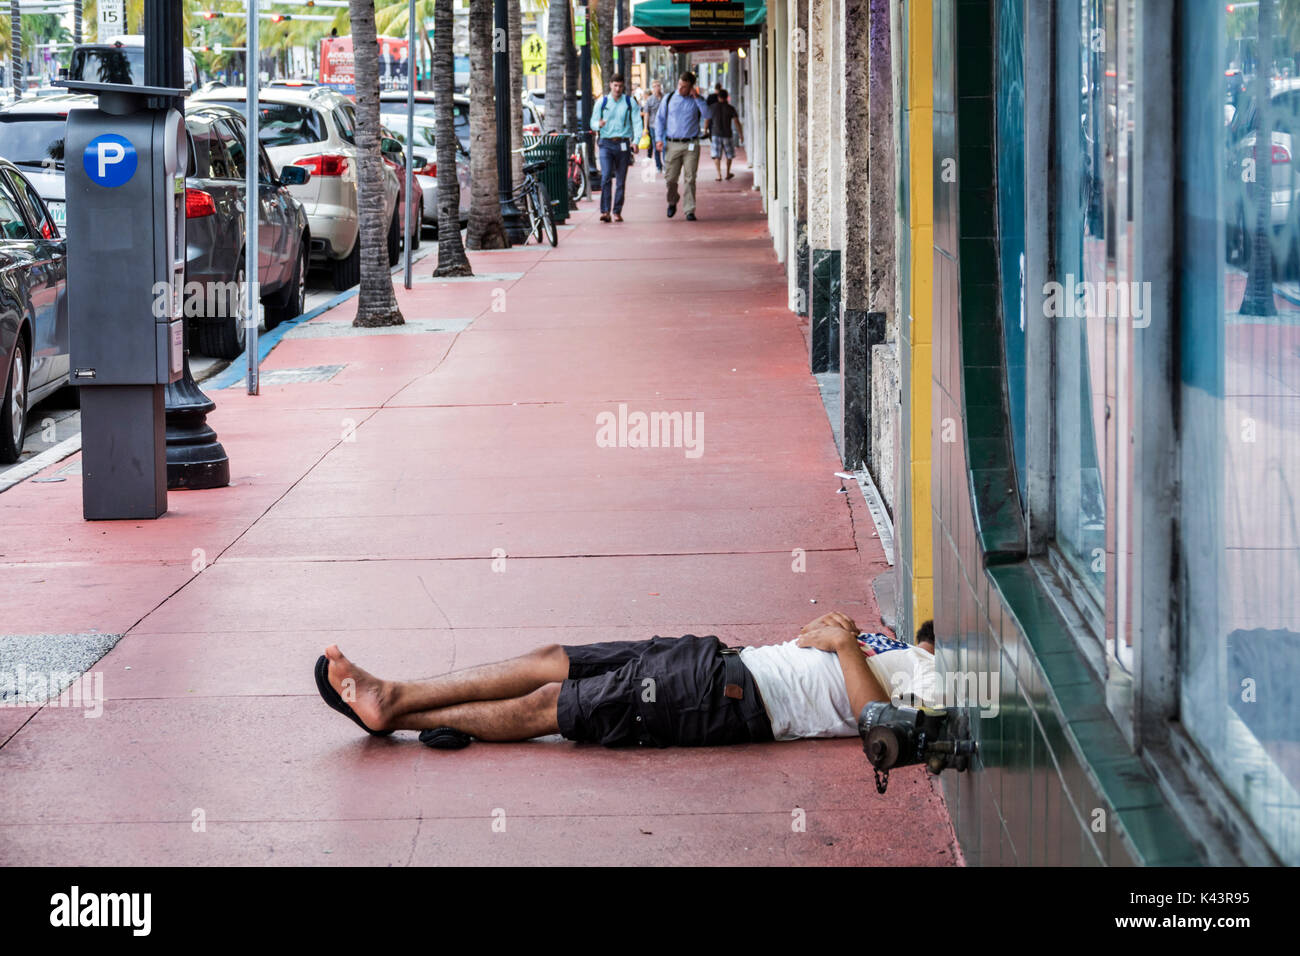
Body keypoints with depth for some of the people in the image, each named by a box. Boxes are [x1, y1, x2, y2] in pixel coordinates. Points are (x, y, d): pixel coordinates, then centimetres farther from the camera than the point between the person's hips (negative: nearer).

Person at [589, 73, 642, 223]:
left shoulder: (630, 102, 6)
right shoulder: (602, 102, 7)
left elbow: (637, 122, 0)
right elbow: (593, 122, 8)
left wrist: (636, 140, -15)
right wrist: (599, 124, -17)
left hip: (623, 144, 1)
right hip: (606, 143, -1)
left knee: (621, 181, 4)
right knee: (606, 177, -15)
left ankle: (617, 212, 12)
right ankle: (605, 211, -16)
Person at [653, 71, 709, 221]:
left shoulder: (697, 100, 5)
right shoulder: (669, 98, 8)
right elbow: (659, 118, 14)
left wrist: (696, 98, -12)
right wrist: (659, 138, 3)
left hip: (691, 145, -1)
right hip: (672, 144, 1)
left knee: (690, 179, -6)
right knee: (671, 178, 1)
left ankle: (690, 210, -2)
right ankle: (672, 201, 28)